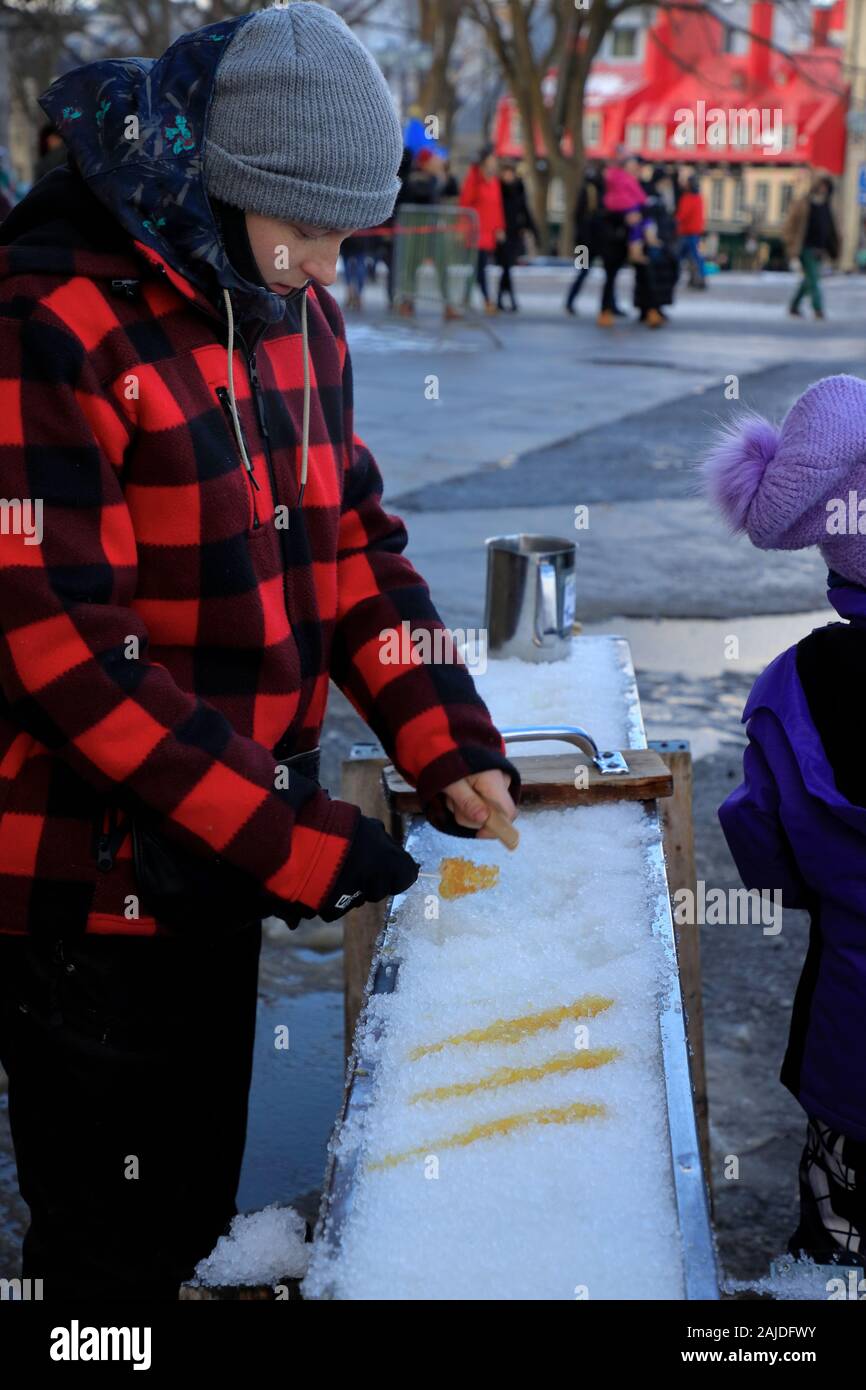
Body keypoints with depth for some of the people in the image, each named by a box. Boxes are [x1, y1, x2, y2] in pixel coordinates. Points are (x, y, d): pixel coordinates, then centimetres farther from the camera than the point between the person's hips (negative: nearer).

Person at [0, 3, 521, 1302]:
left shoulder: (291, 312, 5)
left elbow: (353, 541, 10)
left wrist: (452, 746, -3)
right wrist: (305, 844, -24)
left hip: (221, 876, 7)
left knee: (198, 1220, 22)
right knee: (116, 1253, 9)